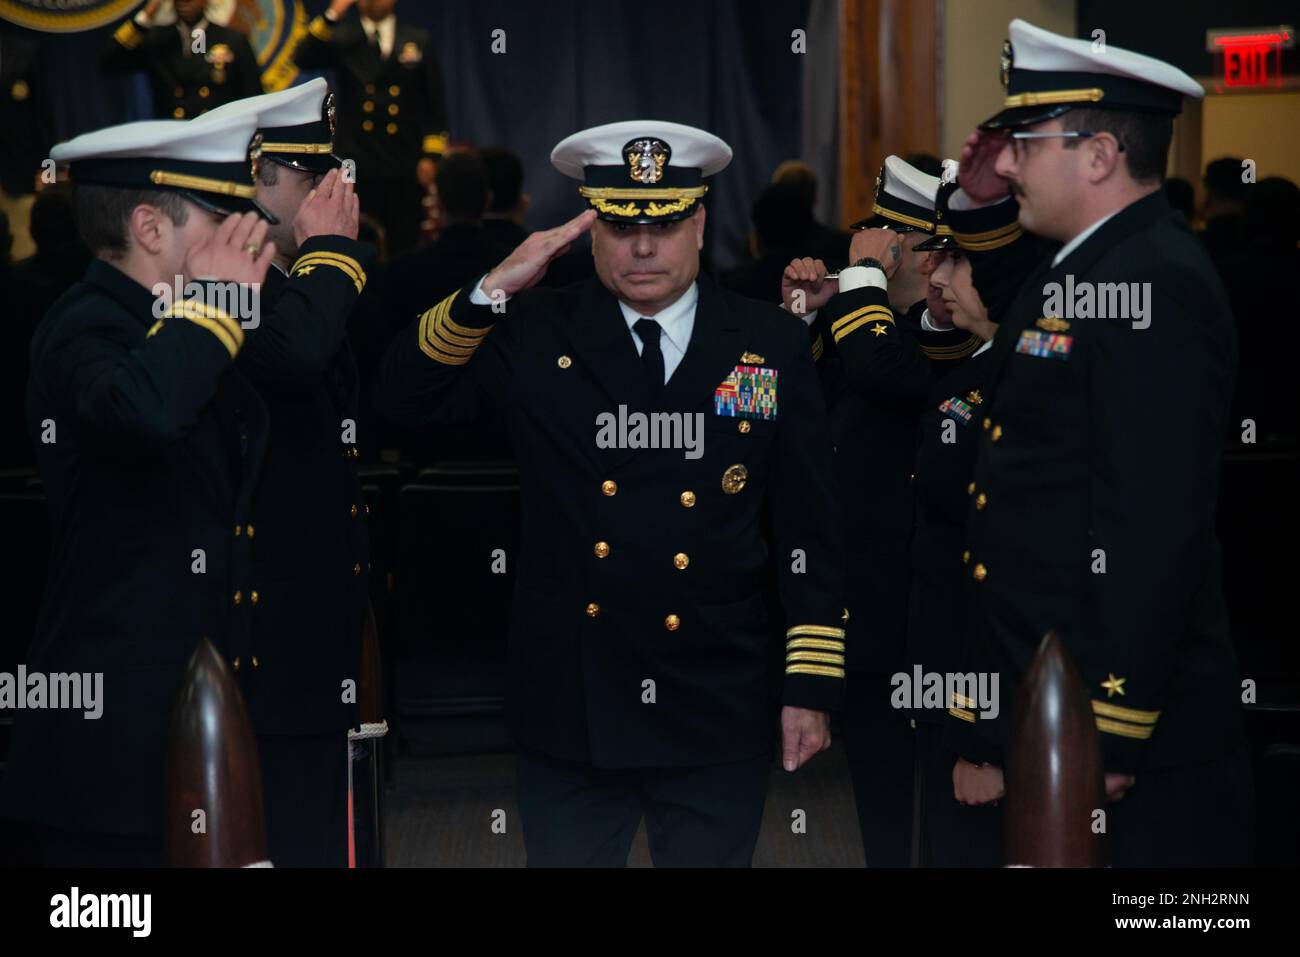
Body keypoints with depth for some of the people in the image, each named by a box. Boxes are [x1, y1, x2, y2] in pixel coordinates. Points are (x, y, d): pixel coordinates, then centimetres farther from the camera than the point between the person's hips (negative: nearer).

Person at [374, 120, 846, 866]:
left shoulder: (774, 346, 0)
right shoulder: (536, 334, 1)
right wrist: (492, 291, -18)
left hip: (718, 720, 0)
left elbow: (810, 528, 1)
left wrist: (813, 688, -2)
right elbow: (406, 399, -7)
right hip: (569, 713, 0)